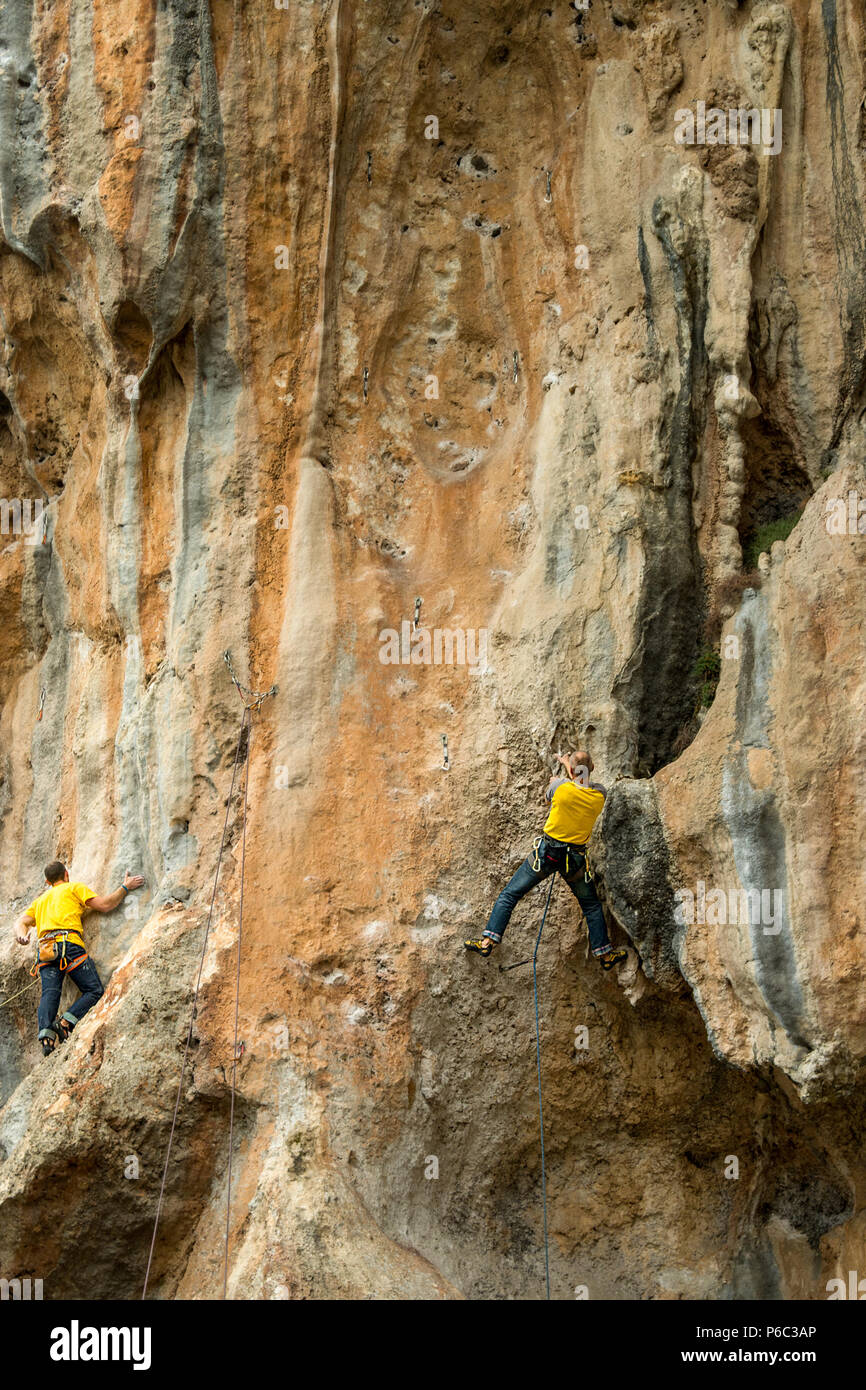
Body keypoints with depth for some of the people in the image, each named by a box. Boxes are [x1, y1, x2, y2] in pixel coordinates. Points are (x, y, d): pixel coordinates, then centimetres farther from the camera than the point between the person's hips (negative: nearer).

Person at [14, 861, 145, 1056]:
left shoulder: (40, 900, 34)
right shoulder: (74, 888, 17)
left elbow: (22, 922, 22)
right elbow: (104, 905, 9)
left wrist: (22, 936, 4)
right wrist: (125, 887, 17)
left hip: (45, 950, 5)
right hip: (69, 944, -5)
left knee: (50, 992, -10)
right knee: (94, 991, -4)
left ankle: (45, 1034, -34)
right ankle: (65, 1023, -26)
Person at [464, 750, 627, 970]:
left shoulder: (561, 786, -14)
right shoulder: (600, 794, -6)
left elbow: (547, 797, 9)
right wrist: (567, 765, 31)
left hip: (547, 852, -2)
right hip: (575, 858, 2)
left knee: (510, 894, 9)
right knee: (591, 905, 20)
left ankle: (489, 939, 6)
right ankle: (604, 953, 22)